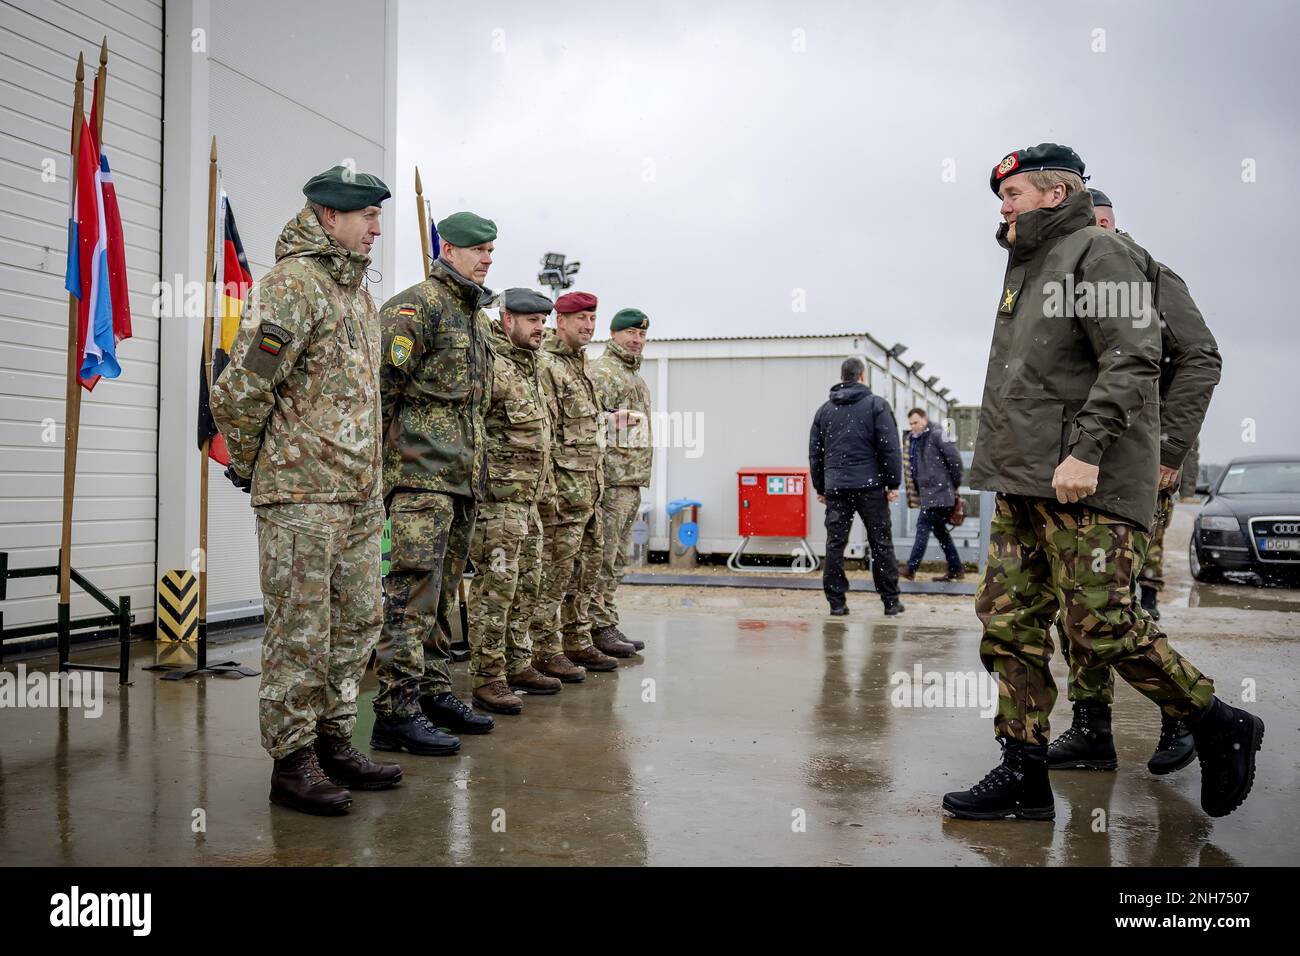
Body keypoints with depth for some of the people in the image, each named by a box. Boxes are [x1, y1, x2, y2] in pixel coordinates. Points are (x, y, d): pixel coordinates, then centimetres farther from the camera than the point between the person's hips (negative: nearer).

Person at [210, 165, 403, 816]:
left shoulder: (356, 289, 17)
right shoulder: (293, 283, -12)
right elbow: (241, 388, -18)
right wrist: (248, 464, -5)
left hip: (360, 493, 9)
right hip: (302, 493, -9)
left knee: (358, 621, 14)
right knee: (300, 630, -2)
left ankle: (333, 740, 26)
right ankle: (292, 759, 10)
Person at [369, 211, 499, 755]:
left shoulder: (477, 317, 21)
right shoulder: (417, 305, -7)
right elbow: (380, 384, -14)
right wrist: (383, 461, -15)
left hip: (463, 478, 9)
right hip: (422, 473, -9)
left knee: (443, 593, 13)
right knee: (412, 591, -11)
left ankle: (435, 694, 21)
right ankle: (396, 711, -8)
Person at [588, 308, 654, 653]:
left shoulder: (635, 375, 23)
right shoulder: (602, 372, -8)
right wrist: (600, 475, -26)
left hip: (632, 482, 10)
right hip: (612, 480, -10)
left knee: (617, 559, 12)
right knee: (603, 557, -7)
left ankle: (608, 622, 18)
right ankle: (600, 625, -2)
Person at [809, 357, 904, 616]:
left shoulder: (824, 410, 13)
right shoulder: (876, 404, 1)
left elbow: (815, 452, 15)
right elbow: (889, 447, -5)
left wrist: (820, 488, 20)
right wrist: (893, 483, 0)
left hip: (835, 487, 3)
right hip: (869, 485, -3)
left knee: (835, 544, 4)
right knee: (881, 544, 4)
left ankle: (836, 602, 2)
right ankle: (891, 601, 8)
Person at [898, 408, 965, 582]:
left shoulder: (937, 435, -8)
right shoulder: (911, 440, 15)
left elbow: (955, 459, -10)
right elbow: (910, 467, 18)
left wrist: (954, 485, -3)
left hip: (938, 491, -9)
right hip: (927, 492, 9)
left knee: (923, 526, -10)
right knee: (939, 529, 11)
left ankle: (911, 568, -9)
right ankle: (955, 569, 17)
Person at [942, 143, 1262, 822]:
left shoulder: (1095, 253, -3)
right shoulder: (1025, 269, 24)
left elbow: (1134, 358, -15)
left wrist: (1086, 450, -23)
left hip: (1084, 483, -9)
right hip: (1024, 483, 9)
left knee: (1100, 624, -10)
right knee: (1008, 620, 3)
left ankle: (1220, 727, 12)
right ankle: (1023, 777, 9)